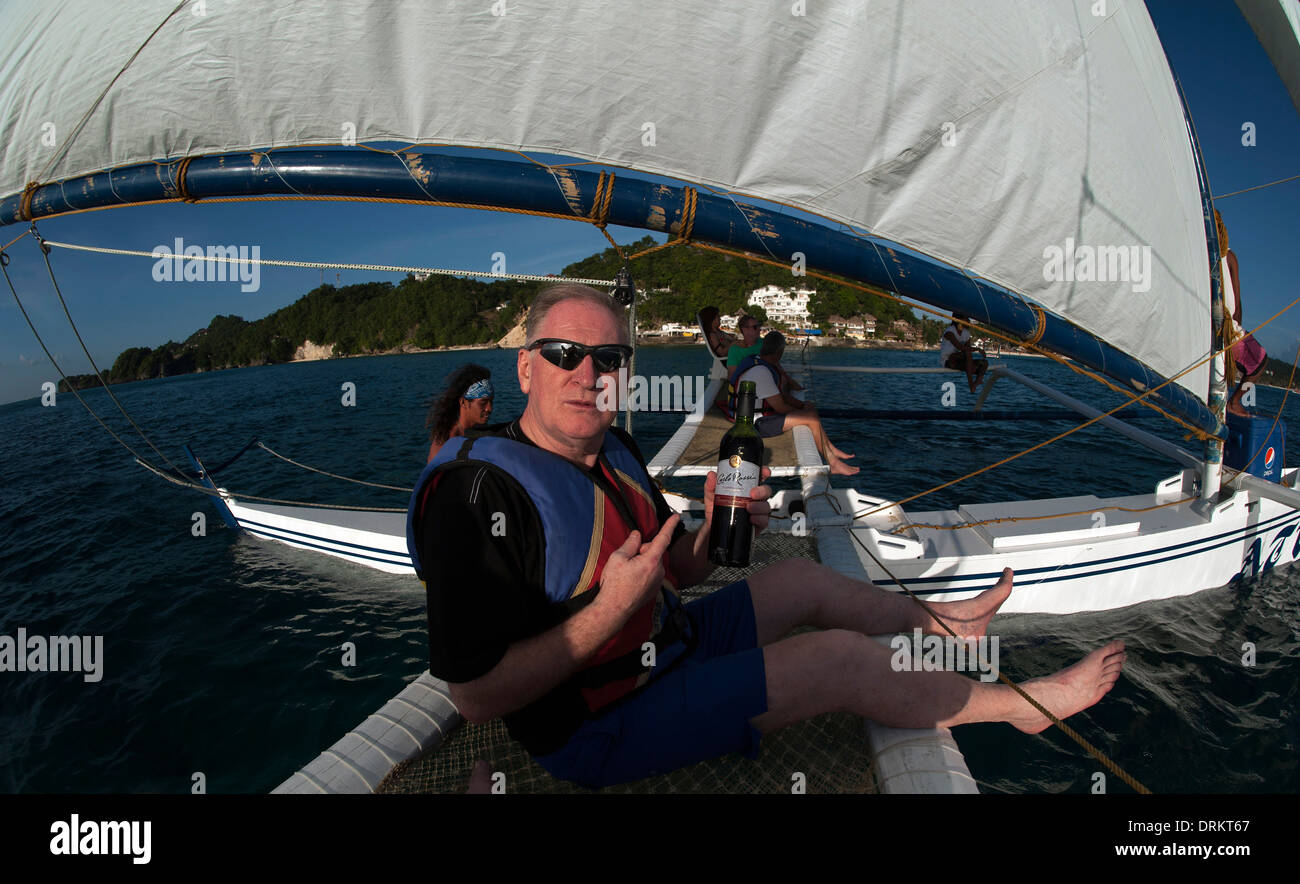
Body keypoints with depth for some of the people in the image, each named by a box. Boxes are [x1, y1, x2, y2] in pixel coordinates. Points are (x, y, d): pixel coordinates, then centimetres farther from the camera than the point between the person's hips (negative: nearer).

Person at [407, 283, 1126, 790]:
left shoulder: (614, 452, 3)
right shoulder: (481, 492, -26)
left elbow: (671, 573, 10)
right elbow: (476, 696, -26)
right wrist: (609, 611, -31)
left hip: (667, 645, 9)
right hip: (598, 731, -9)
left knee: (805, 580, 17)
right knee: (842, 657, -12)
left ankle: (940, 620, 46)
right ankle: (1024, 705, 15)